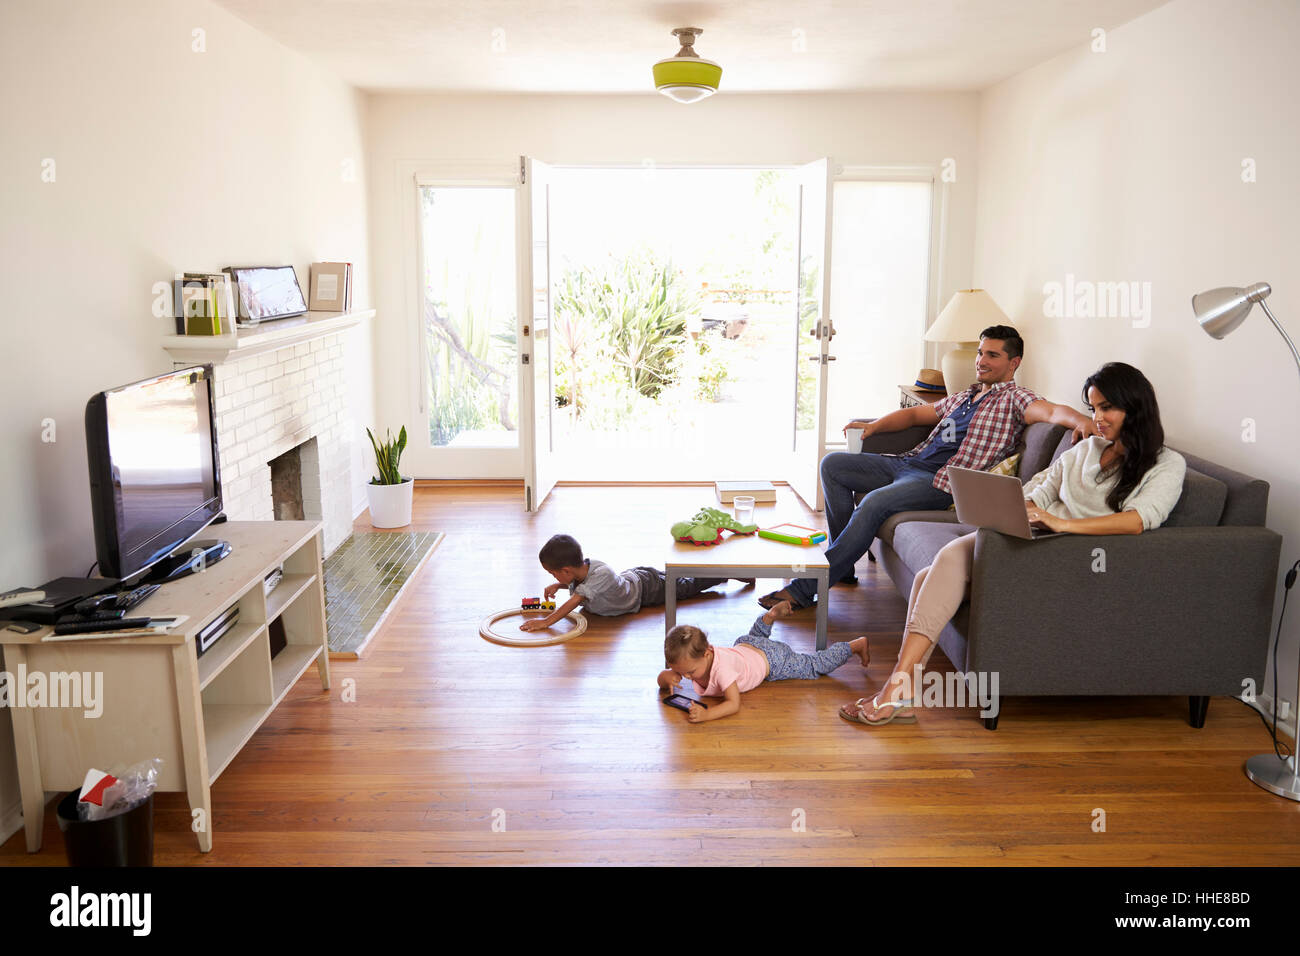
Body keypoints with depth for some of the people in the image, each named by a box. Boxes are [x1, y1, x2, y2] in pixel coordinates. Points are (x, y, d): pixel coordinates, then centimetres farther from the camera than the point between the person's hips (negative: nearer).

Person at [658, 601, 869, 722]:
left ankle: (856, 645, 29)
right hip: (744, 645, 6)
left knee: (817, 665, 12)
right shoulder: (689, 659, -25)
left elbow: (734, 704, -47)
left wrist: (706, 714, -62)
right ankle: (770, 615, 46)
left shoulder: (721, 667, -44)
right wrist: (668, 677, -37)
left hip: (771, 659, -6)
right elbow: (661, 679, -13)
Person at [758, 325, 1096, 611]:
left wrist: (1080, 420, -41)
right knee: (832, 464, 0)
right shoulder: (963, 397, 25)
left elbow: (1049, 410, -19)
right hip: (909, 462, 9)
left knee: (875, 502, -33)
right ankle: (843, 562, 2)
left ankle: (805, 589, -27)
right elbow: (914, 414, 32)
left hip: (943, 482, -9)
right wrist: (875, 425, 17)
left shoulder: (1014, 399, 1)